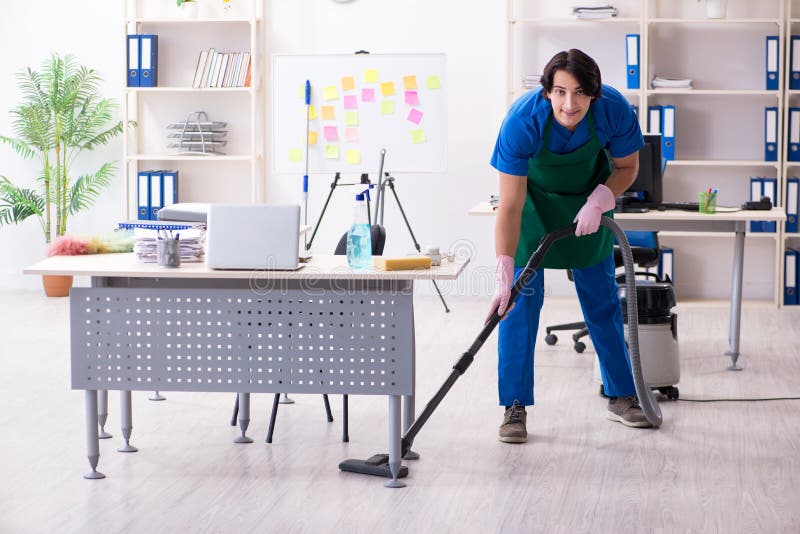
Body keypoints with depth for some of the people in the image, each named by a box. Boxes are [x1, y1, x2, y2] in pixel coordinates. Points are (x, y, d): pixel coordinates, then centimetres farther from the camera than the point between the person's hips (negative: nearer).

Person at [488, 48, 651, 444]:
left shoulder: (614, 110, -30)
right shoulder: (522, 120, -36)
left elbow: (627, 167, -9)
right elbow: (510, 208, -35)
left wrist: (598, 202, -27)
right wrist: (504, 274, -41)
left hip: (587, 200, 2)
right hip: (534, 200, -2)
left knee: (602, 299, 8)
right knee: (521, 300, -8)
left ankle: (621, 396, 21)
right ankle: (515, 407, 0)